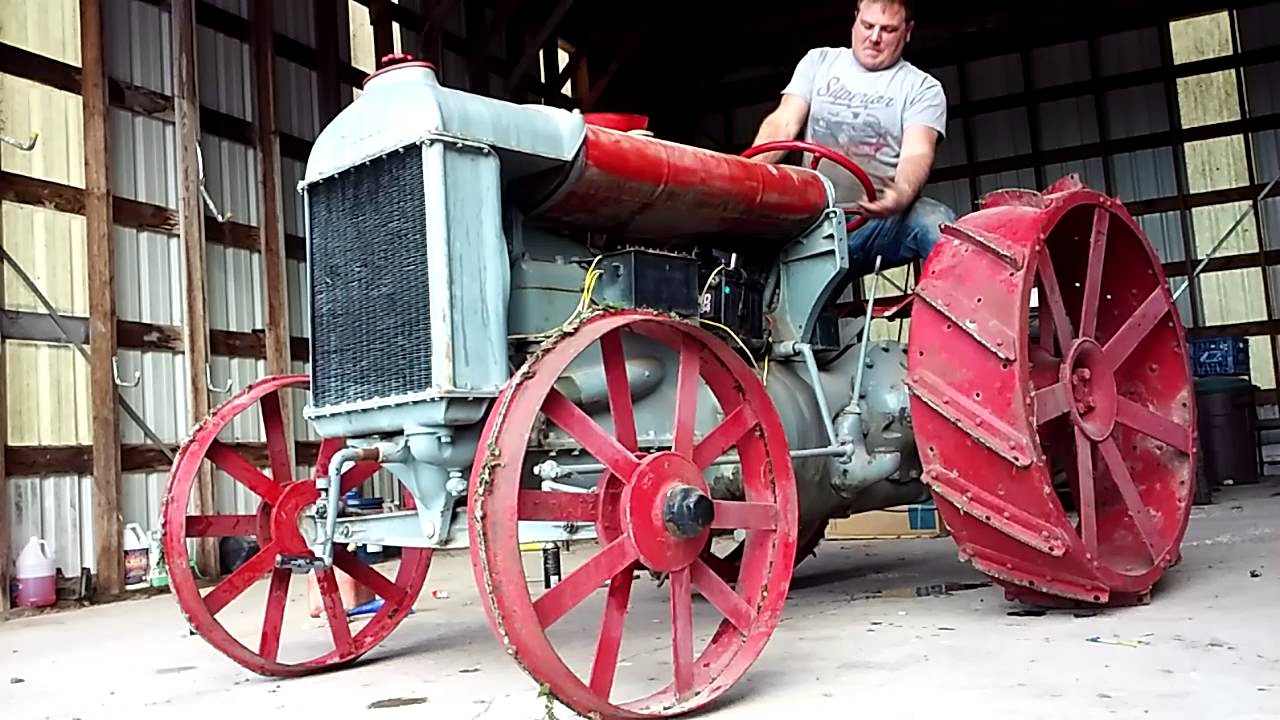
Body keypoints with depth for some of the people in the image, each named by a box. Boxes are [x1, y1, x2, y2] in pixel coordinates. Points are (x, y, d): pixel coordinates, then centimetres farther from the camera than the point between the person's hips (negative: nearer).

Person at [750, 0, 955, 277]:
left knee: (935, 223, -33)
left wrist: (902, 194, -36)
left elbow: (916, 153, -9)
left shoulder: (922, 87, 8)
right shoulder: (818, 61, 17)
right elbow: (782, 125, 6)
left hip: (878, 221, -2)